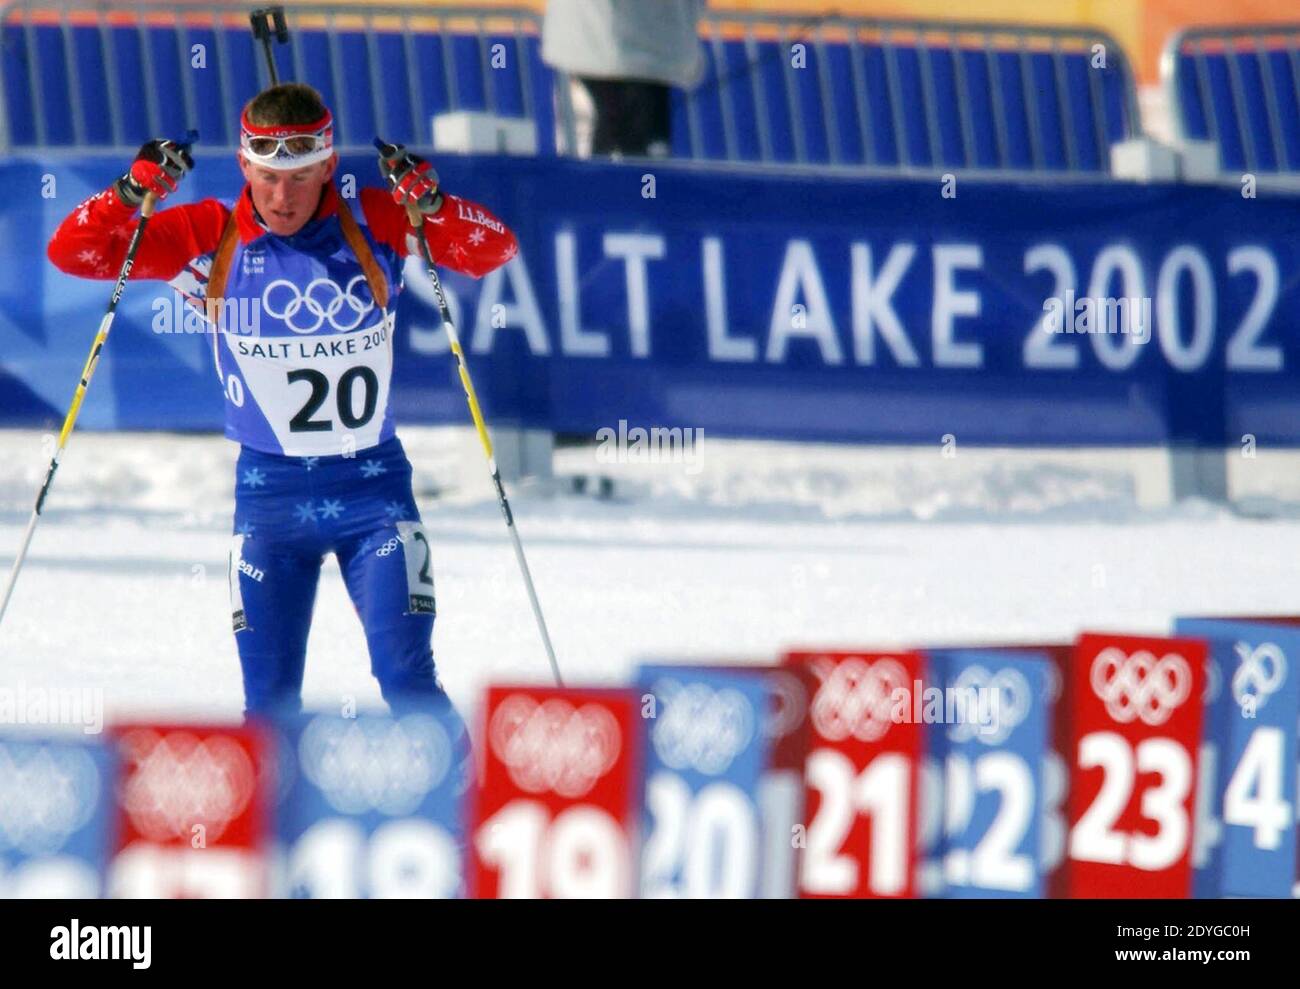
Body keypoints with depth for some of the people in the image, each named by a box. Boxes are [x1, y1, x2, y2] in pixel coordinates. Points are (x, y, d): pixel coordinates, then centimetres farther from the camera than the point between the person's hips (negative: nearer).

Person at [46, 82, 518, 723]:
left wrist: (431, 206, -26)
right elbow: (74, 253, -5)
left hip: (373, 484, -1)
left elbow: (494, 251, -9)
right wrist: (133, 193, -23)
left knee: (408, 682, -8)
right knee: (269, 701, 1)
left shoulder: (376, 227, -6)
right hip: (268, 488, 1)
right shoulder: (208, 240, -5)